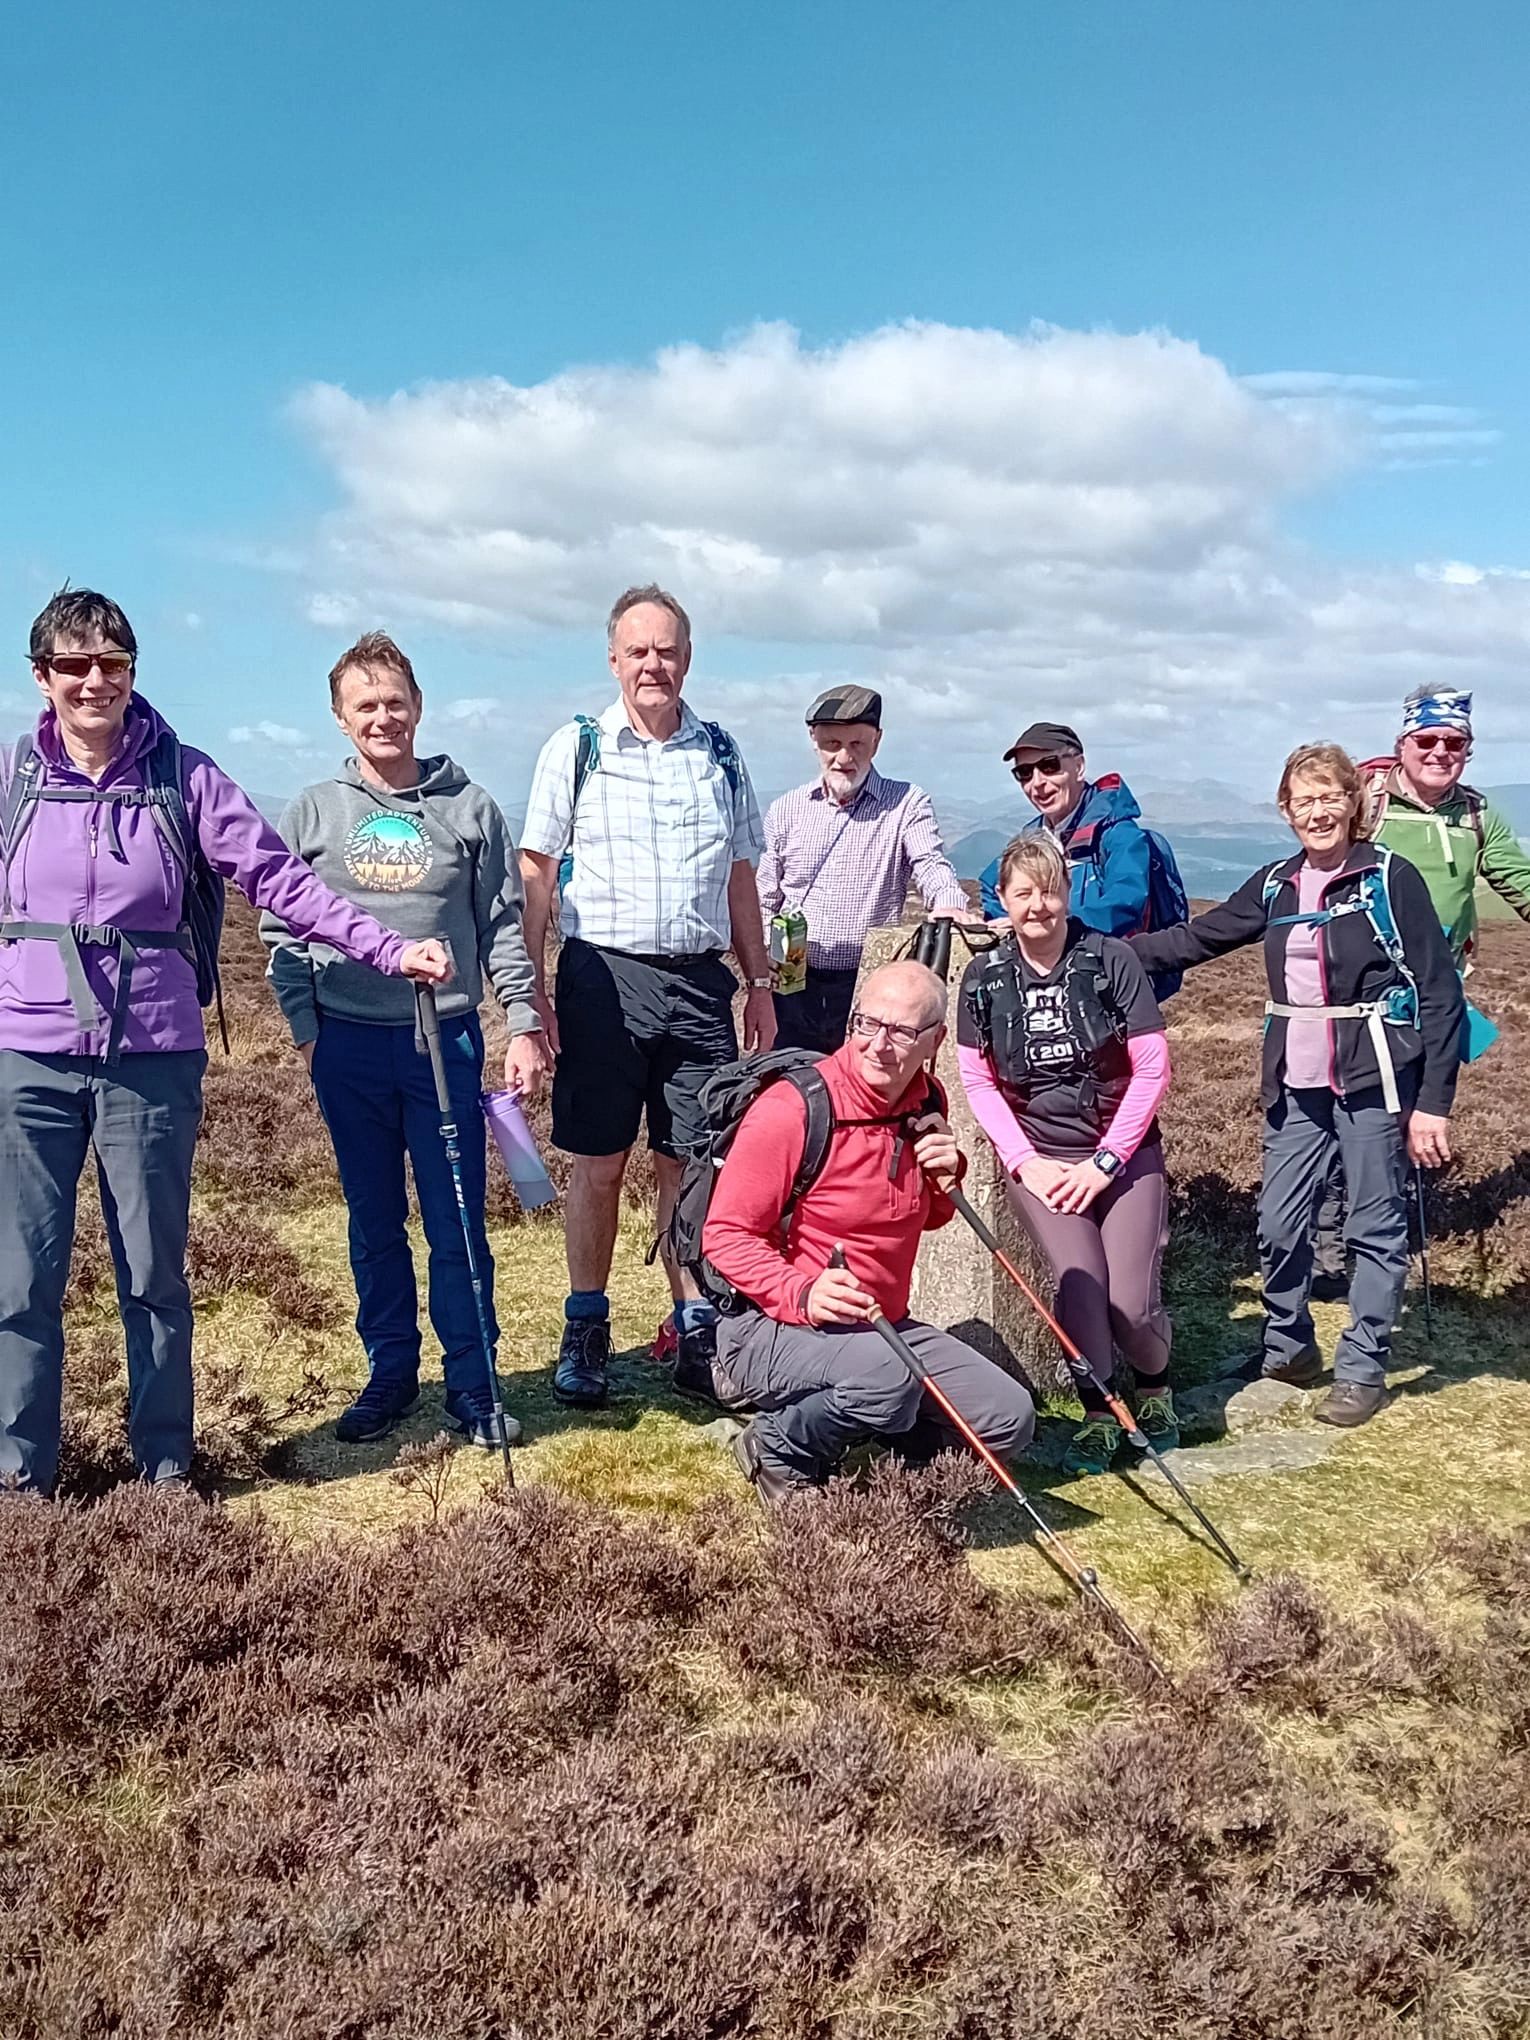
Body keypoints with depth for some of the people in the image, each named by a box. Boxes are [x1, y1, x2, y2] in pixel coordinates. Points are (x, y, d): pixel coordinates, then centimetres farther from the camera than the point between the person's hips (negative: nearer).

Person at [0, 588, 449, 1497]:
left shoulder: (184, 779, -1)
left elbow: (282, 880, -4)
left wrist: (389, 949, -12)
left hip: (152, 1058, -1)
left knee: (156, 1275, 8)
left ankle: (165, 1463, 23)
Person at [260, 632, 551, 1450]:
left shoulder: (469, 808, 4)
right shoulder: (311, 811, 6)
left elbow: (504, 925, 4)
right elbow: (282, 929, 6)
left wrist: (523, 1024, -2)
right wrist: (306, 1031, -2)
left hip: (447, 1041, -1)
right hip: (349, 1046, 1)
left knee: (458, 1222, 2)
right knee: (374, 1221, 11)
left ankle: (470, 1383, 14)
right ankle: (391, 1373, 24)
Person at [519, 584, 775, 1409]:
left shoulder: (721, 754, 12)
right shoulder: (576, 746, 2)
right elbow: (535, 870, 1)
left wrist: (760, 982, 13)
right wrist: (528, 985, -6)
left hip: (700, 983, 2)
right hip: (603, 977, -2)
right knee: (598, 1163, 4)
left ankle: (697, 1332, 17)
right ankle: (585, 1331, 19)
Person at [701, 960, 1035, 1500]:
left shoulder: (927, 1104, 3)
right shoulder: (791, 1109, -19)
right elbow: (725, 1234, -17)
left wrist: (946, 1179, -3)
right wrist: (802, 1294, -32)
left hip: (882, 1327, 7)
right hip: (771, 1327, -7)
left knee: (1009, 1419, -2)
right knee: (886, 1378, -37)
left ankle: (854, 1425, 17)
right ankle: (780, 1449, -6)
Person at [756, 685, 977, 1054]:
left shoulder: (906, 804, 4)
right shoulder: (785, 811, 12)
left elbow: (931, 867, -11)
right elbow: (763, 902, 16)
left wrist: (951, 906, -34)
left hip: (869, 992, -2)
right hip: (792, 988, 2)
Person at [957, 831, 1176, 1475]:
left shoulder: (1111, 960, -7)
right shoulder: (984, 978, -1)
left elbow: (1152, 1069, -6)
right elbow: (979, 1083, 4)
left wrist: (1104, 1162, -10)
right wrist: (1026, 1163, -7)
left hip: (1124, 1152, -1)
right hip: (1037, 1159, 1)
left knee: (1131, 1304, -14)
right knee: (1080, 1281, -23)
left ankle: (1155, 1386, 19)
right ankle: (1097, 1415, 0)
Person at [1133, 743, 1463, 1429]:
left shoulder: (1390, 877, -6)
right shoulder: (1275, 885, 9)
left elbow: (1438, 993, -7)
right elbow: (1194, 938, 15)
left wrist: (1433, 1102, -10)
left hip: (1373, 1081, -4)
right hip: (1296, 1083, 5)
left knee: (1374, 1228, 4)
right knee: (1278, 1225, 6)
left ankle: (1362, 1370, 17)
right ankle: (1287, 1350, 26)